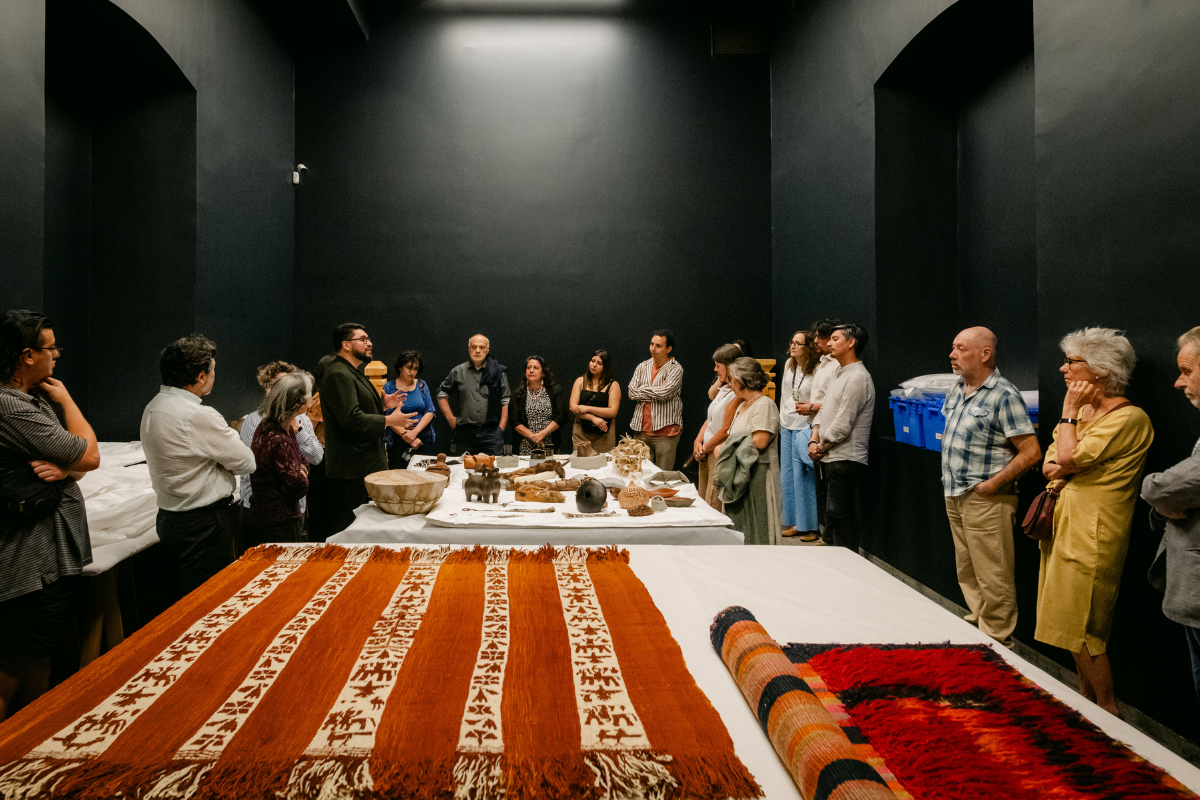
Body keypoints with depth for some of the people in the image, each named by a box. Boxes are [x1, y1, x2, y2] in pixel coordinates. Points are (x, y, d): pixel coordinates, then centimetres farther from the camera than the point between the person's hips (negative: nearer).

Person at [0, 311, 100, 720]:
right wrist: (66, 400, -4)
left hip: (55, 555, 10)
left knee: (40, 658, 21)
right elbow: (90, 456, -16)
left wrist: (65, 470, -12)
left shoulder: (36, 399, 11)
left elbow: (82, 463, 12)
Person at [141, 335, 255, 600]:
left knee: (185, 597, 19)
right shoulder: (199, 416, -22)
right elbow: (246, 462, -14)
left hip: (168, 516, 9)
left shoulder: (152, 408, 7)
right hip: (204, 524, -9)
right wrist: (230, 435, 3)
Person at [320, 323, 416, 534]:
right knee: (349, 529, -4)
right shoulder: (338, 375, -16)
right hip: (350, 472, -11)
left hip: (364, 467, 11)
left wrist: (382, 403, 15)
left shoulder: (352, 373, 19)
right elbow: (352, 419, -26)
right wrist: (388, 420, -17)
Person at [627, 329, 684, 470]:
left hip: (665, 432, -4)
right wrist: (656, 392, -7)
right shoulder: (642, 367, 11)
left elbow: (664, 392, -19)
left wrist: (642, 389, -3)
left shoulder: (676, 369, -5)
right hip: (642, 430, 5)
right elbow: (632, 392, 0)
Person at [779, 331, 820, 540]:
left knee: (803, 477, -4)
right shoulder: (789, 364, 8)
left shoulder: (817, 370, -15)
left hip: (805, 427, -8)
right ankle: (793, 522, 25)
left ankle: (810, 526, 9)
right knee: (787, 476, 13)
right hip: (787, 427, 8)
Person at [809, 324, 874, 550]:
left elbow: (842, 425, -18)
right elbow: (824, 409, 17)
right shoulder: (838, 374, 17)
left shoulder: (858, 378, -15)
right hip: (832, 457, 9)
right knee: (842, 512, 14)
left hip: (846, 459, -9)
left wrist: (822, 448, -7)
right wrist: (814, 440, 3)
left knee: (837, 511, -7)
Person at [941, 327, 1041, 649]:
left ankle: (997, 642, 15)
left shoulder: (1004, 395, -15)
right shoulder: (956, 390, 10)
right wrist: (952, 480, 13)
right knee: (966, 571, 19)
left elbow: (1031, 452, -17)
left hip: (985, 501, -8)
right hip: (954, 496, 8)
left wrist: (993, 484, -17)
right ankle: (976, 623, 35)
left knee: (993, 578, 2)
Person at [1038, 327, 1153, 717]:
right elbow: (1049, 464, 12)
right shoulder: (1085, 410, 12)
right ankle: (1086, 696, 30)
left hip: (1093, 533, -8)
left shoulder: (1130, 418, -15)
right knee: (1076, 622, 16)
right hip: (1067, 522, 8)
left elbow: (1068, 458, -22)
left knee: (1080, 626, 0)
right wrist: (1063, 466, -10)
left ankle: (1108, 708, 18)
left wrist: (1069, 410, -12)